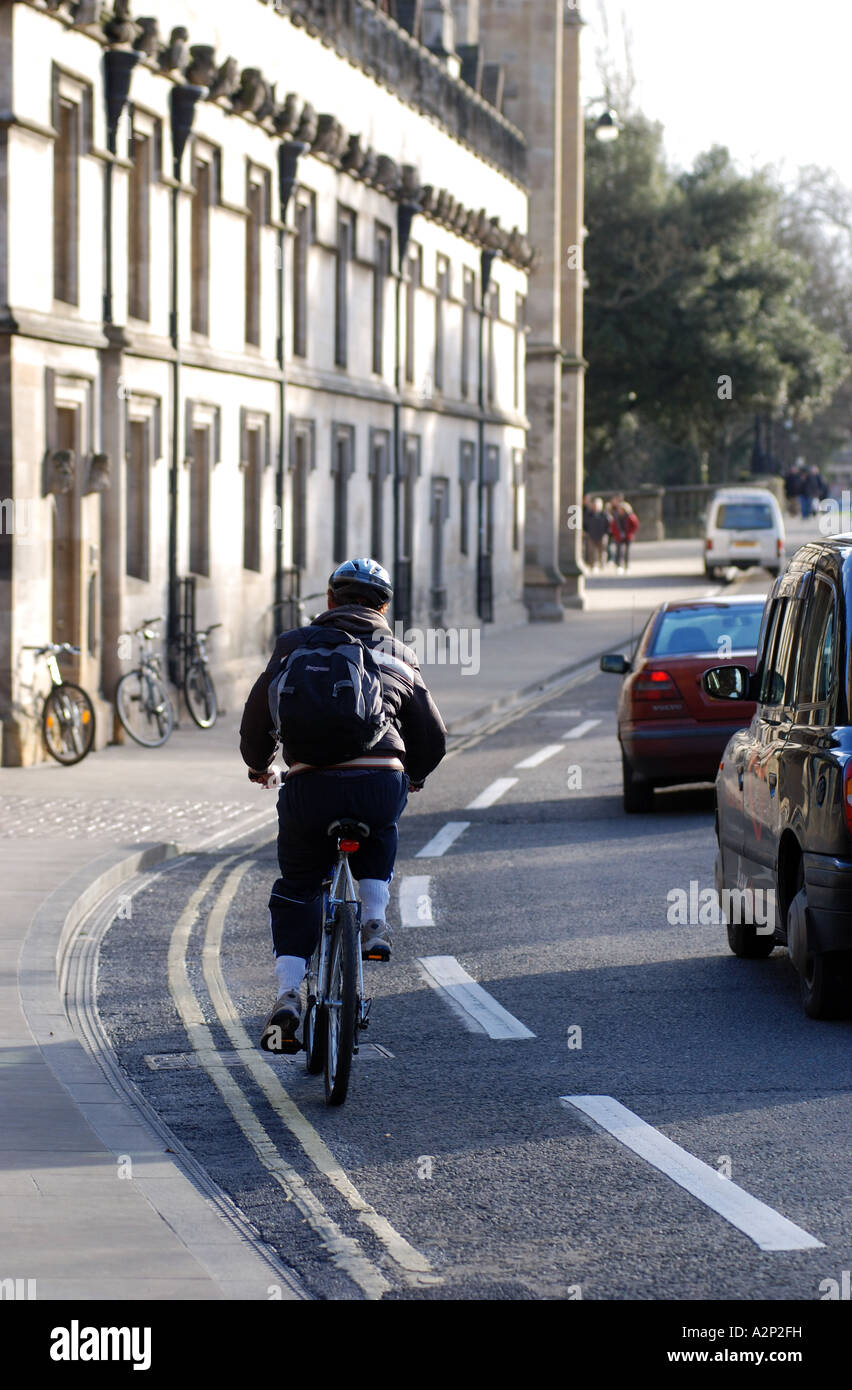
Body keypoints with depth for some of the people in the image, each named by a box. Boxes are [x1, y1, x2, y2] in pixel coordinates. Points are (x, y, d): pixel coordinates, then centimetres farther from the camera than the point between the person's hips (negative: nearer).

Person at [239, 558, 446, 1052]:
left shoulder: (295, 645, 17)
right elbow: (433, 737, 25)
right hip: (382, 783, 1)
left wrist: (259, 764, 39)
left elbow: (258, 713, 19)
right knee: (379, 832, 37)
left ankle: (289, 993, 2)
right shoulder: (398, 655, 21)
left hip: (310, 786, -1)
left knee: (296, 890, 18)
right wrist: (413, 776, 46)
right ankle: (375, 922, 17)